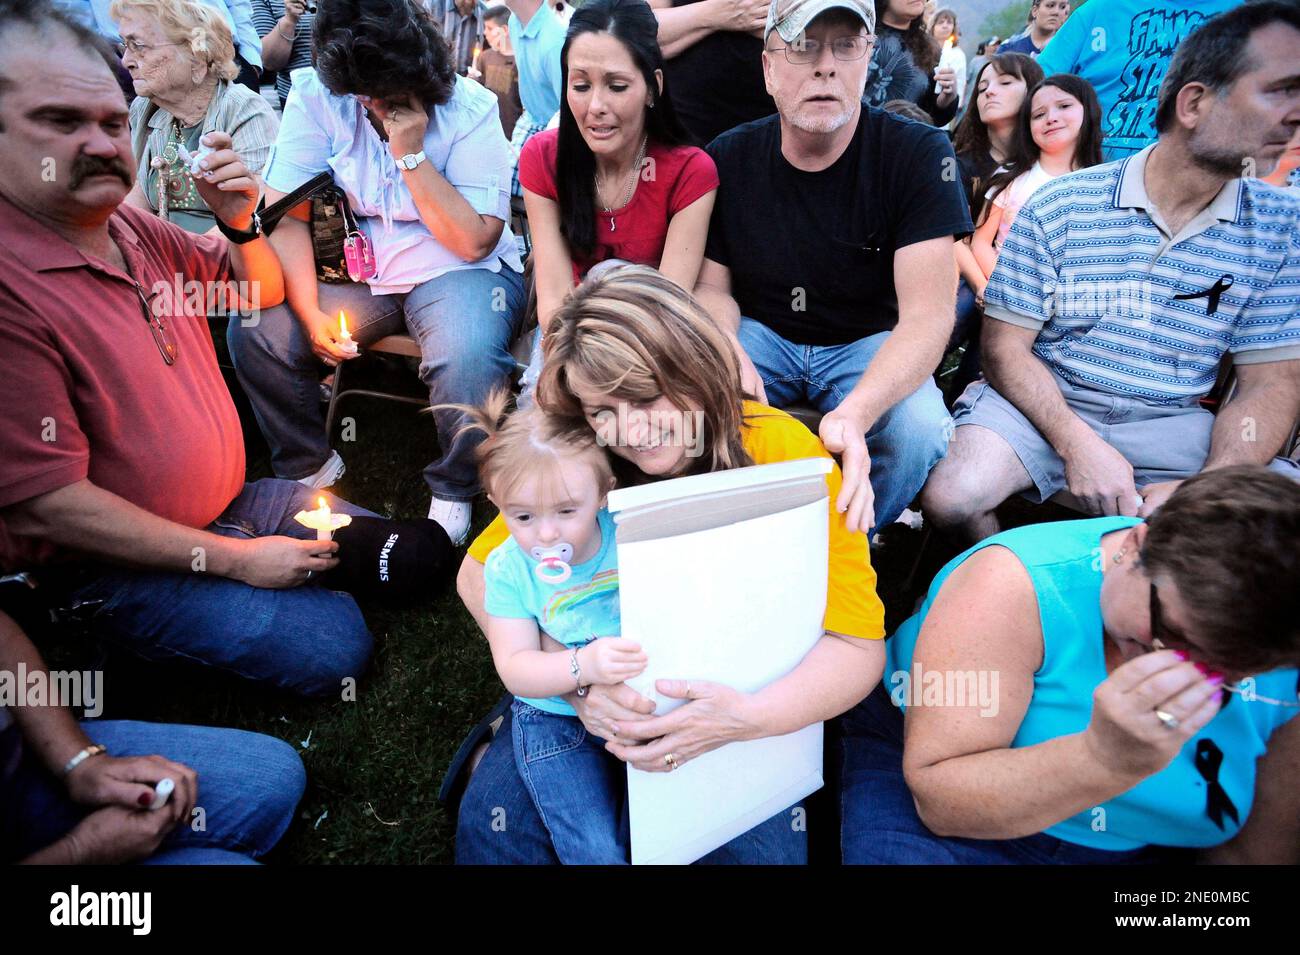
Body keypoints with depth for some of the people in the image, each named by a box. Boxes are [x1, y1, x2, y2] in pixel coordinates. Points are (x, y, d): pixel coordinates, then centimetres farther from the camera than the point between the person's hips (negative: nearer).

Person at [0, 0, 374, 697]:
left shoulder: (136, 229, 2)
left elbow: (261, 293, 16)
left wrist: (239, 222, -8)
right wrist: (232, 559, -21)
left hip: (232, 502, 8)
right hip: (117, 560, -8)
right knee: (329, 647, -16)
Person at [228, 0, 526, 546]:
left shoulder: (470, 109, -11)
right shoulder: (316, 96, -3)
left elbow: (474, 241, -17)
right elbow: (285, 215, -7)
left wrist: (411, 153, -21)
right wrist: (311, 314, -18)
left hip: (458, 272, -3)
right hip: (361, 275, 4)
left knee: (467, 357, -36)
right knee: (252, 330, -18)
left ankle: (454, 492, -6)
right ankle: (309, 464, 9)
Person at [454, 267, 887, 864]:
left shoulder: (788, 457, -22)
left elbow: (857, 645, -21)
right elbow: (479, 572, -11)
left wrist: (749, 718, -39)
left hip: (736, 696, 0)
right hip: (609, 696, 1)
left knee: (760, 848, -20)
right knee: (492, 821, -17)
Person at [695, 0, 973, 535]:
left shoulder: (919, 154, -14)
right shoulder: (729, 159, -5)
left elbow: (927, 312, -24)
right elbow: (712, 286, 0)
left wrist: (854, 413, -44)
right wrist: (730, 357, -27)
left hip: (869, 344, -1)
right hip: (760, 335, 2)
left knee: (916, 430, -33)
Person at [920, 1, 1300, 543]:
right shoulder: (1060, 208, -6)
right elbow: (1006, 347, -7)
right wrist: (1076, 444, -23)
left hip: (1173, 426, 3)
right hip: (1042, 406, -2)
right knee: (950, 496, -29)